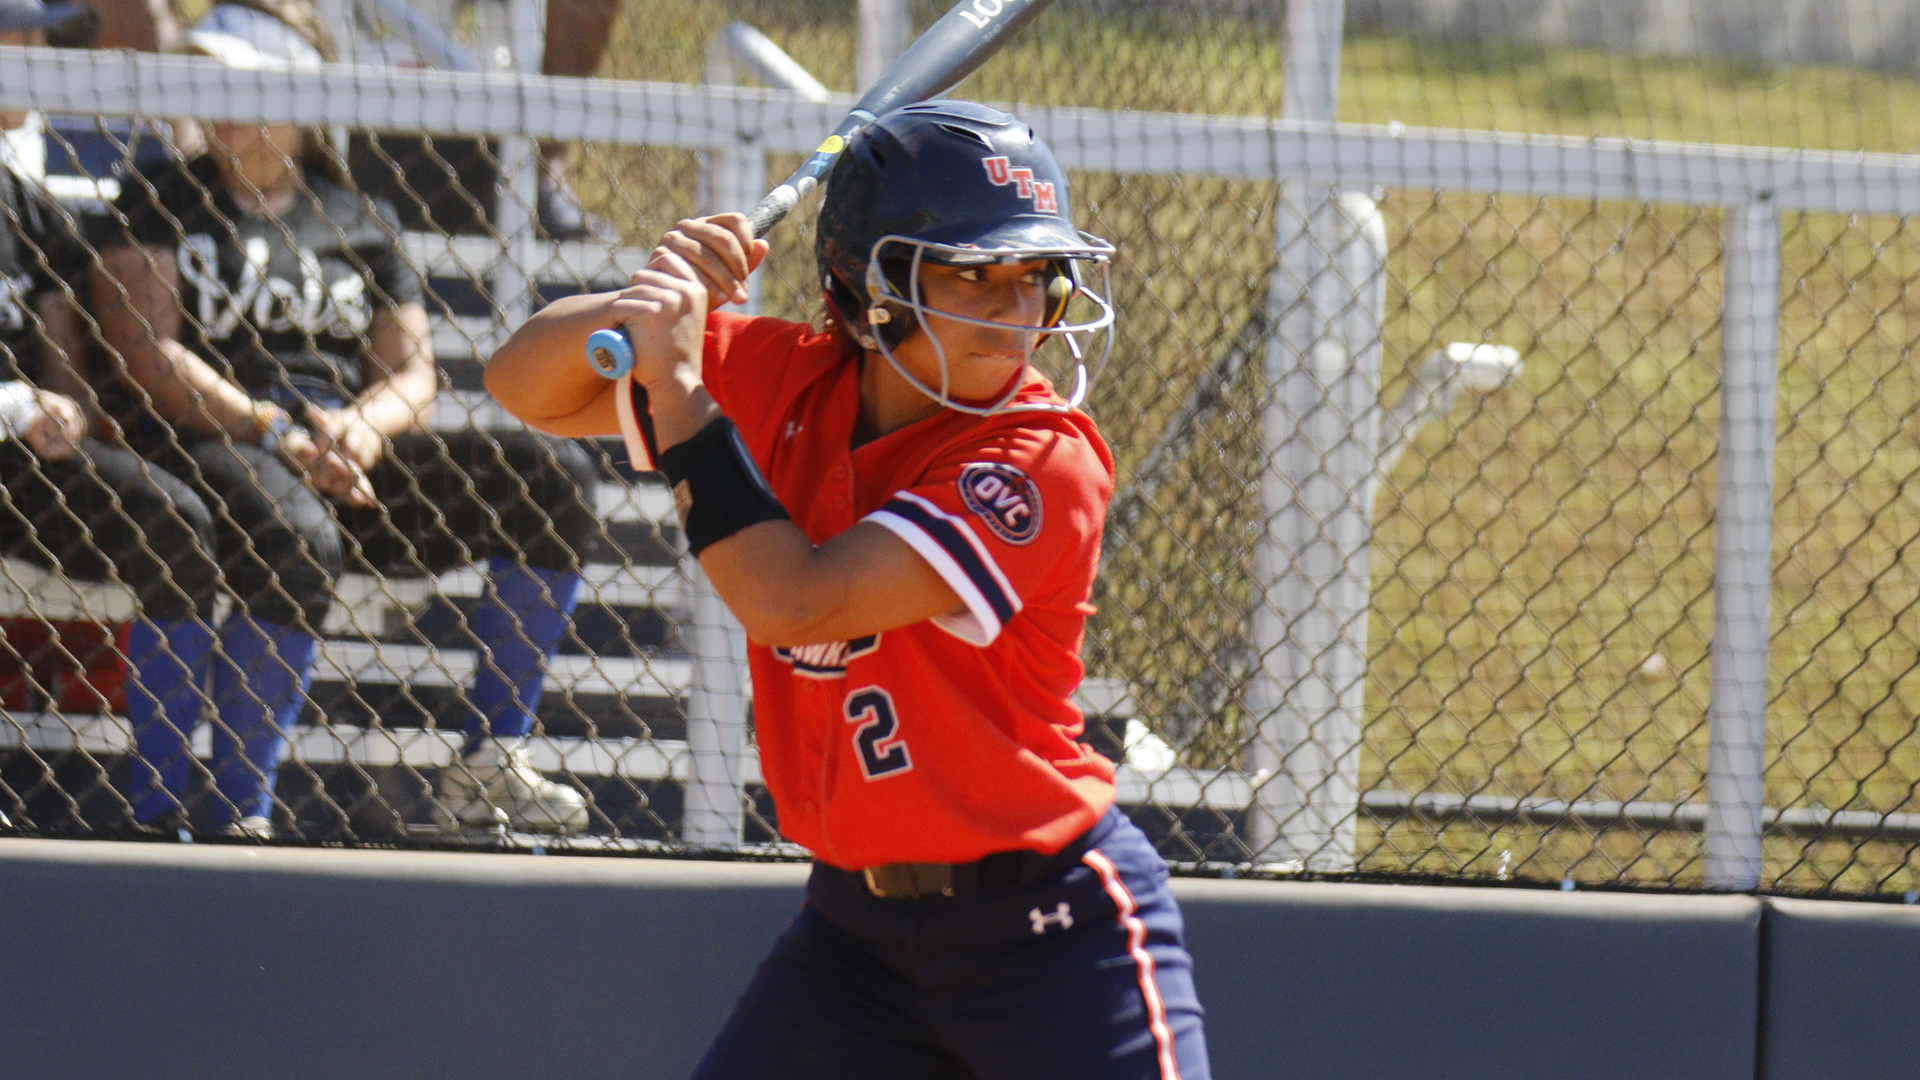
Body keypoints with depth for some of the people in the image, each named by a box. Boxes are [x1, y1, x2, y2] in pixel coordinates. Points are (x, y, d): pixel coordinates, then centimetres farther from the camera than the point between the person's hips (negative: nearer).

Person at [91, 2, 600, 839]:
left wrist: (361, 427, -11)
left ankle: (488, 766, -11)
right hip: (208, 447, -5)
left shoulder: (358, 221, 20)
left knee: (554, 479, -11)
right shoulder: (159, 200, 9)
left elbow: (412, 373, 15)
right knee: (293, 541, -41)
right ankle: (241, 820, -37)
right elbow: (145, 352, -4)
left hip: (344, 452, 5)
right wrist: (275, 432, -17)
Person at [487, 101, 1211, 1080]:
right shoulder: (789, 384, 1)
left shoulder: (1044, 458, -18)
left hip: (1053, 926, -6)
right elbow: (526, 386, 5)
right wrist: (633, 314, -17)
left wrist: (680, 392, -22)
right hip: (856, 916, 6)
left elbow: (794, 602, -26)